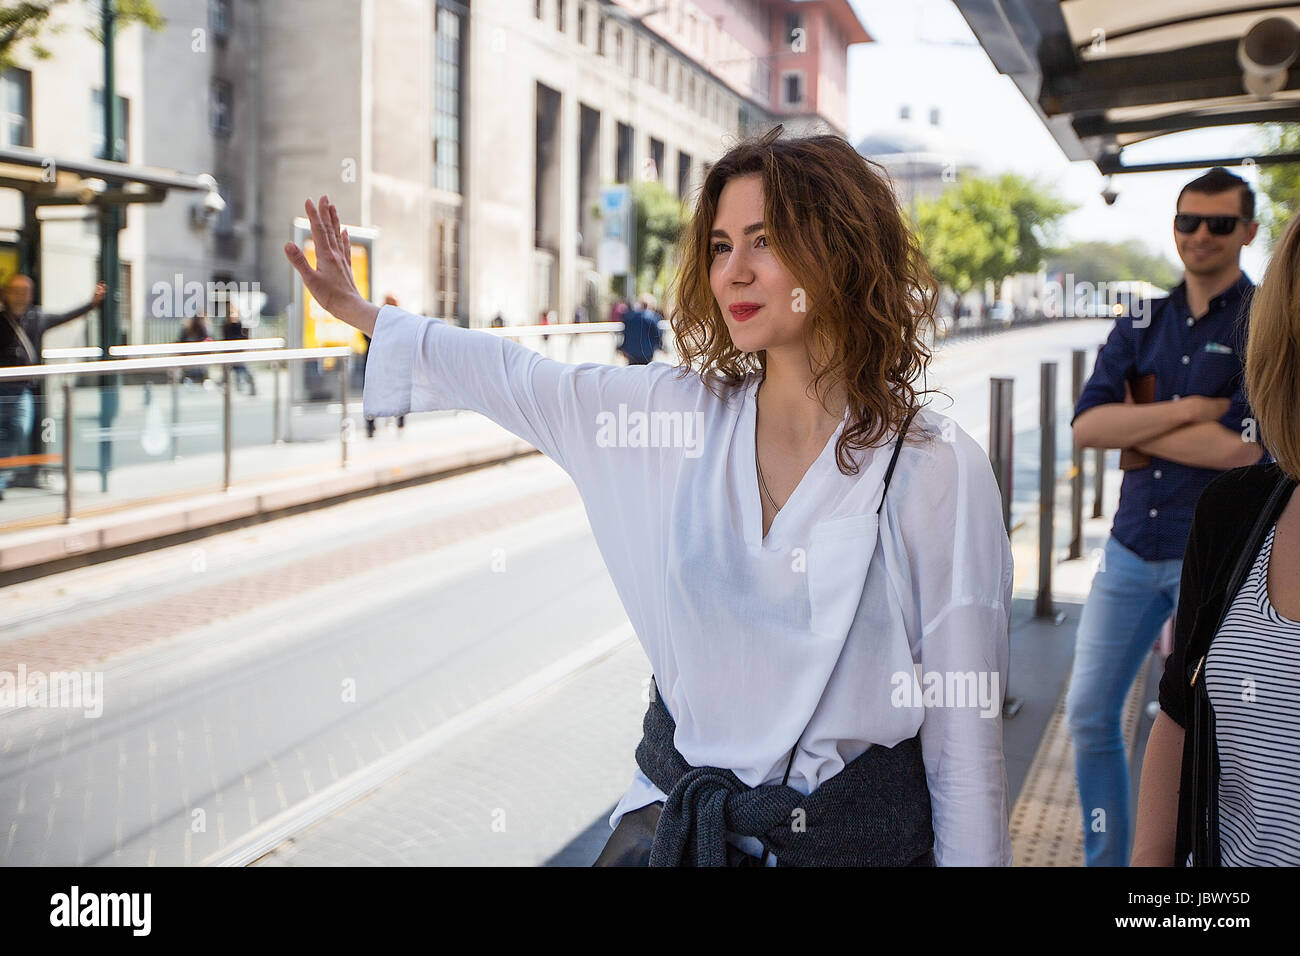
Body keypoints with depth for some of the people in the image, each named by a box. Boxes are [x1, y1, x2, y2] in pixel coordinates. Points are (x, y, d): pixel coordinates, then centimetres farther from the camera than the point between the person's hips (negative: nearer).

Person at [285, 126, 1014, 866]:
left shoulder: (938, 471, -12)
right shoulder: (681, 413, -2)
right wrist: (361, 312, 21)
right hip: (677, 812, 3)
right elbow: (521, 380, 12)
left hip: (855, 834, -2)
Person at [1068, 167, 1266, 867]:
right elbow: (1087, 427, -5)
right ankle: (1105, 859, 24)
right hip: (1132, 548, 5)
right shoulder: (1140, 325, 9)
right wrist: (1190, 409, -15)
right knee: (1089, 715, 8)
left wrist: (1136, 430, -7)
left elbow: (1246, 447, -18)